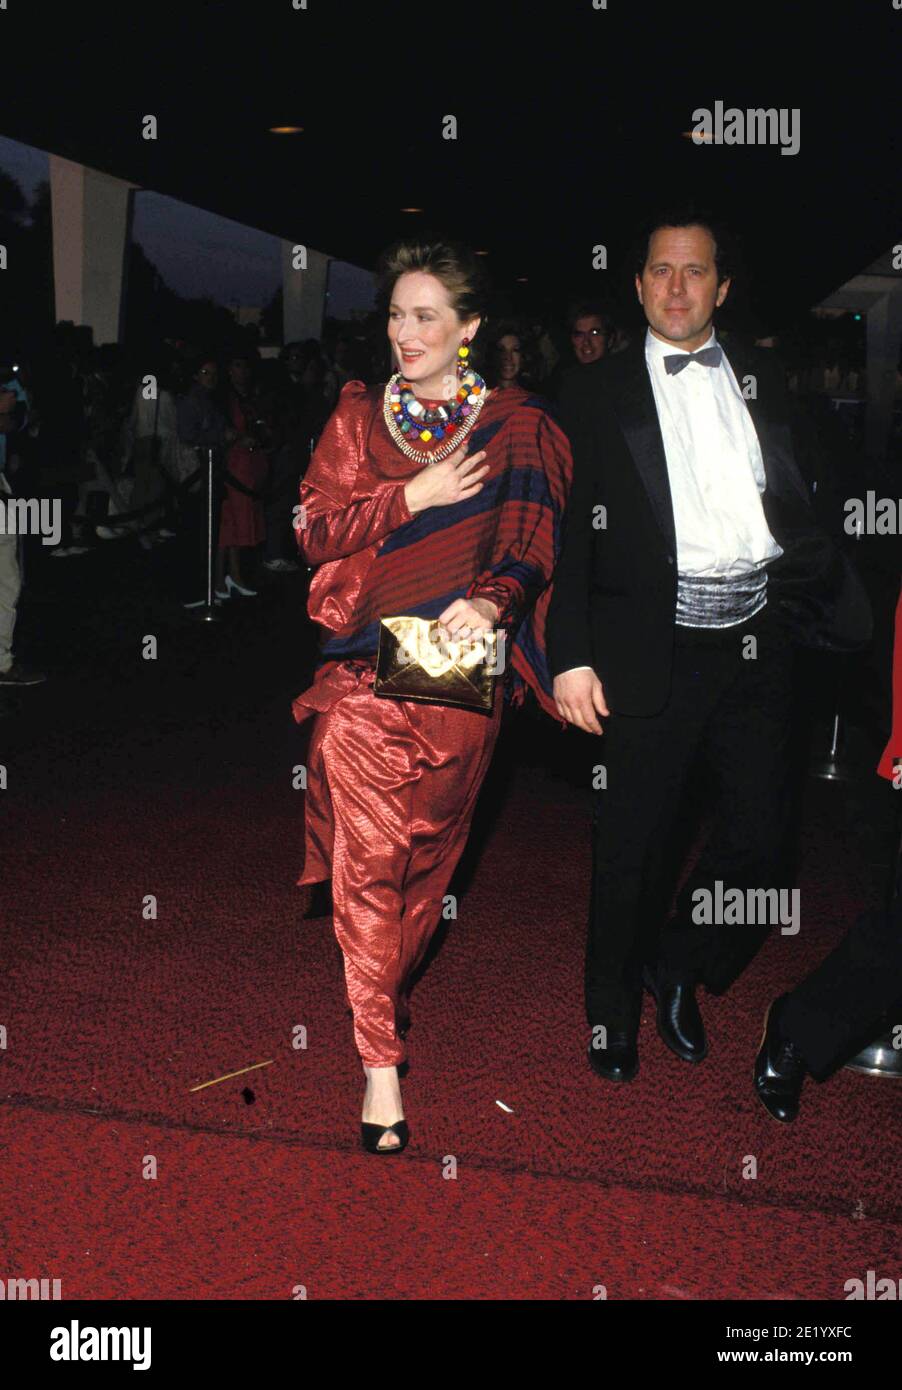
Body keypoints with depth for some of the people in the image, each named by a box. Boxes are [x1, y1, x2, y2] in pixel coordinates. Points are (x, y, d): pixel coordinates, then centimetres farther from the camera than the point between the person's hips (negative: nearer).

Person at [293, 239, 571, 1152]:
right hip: (364, 657, 0)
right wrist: (414, 496, -4)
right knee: (369, 852, -14)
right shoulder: (358, 415, 15)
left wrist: (491, 600, -18)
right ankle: (381, 1060, -9)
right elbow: (313, 529, 8)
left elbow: (529, 544, 2)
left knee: (425, 852, 1)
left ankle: (376, 1018, 23)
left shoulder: (516, 427, 10)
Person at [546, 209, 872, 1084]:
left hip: (755, 642, 4)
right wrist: (570, 656, -10)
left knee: (759, 834, 9)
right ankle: (614, 1011, 29)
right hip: (656, 649, -3)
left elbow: (797, 511, 14)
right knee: (634, 847, 6)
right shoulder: (599, 394, 2)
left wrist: (837, 601, 0)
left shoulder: (761, 382, 13)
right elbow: (567, 532, -2)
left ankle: (680, 970, 35)